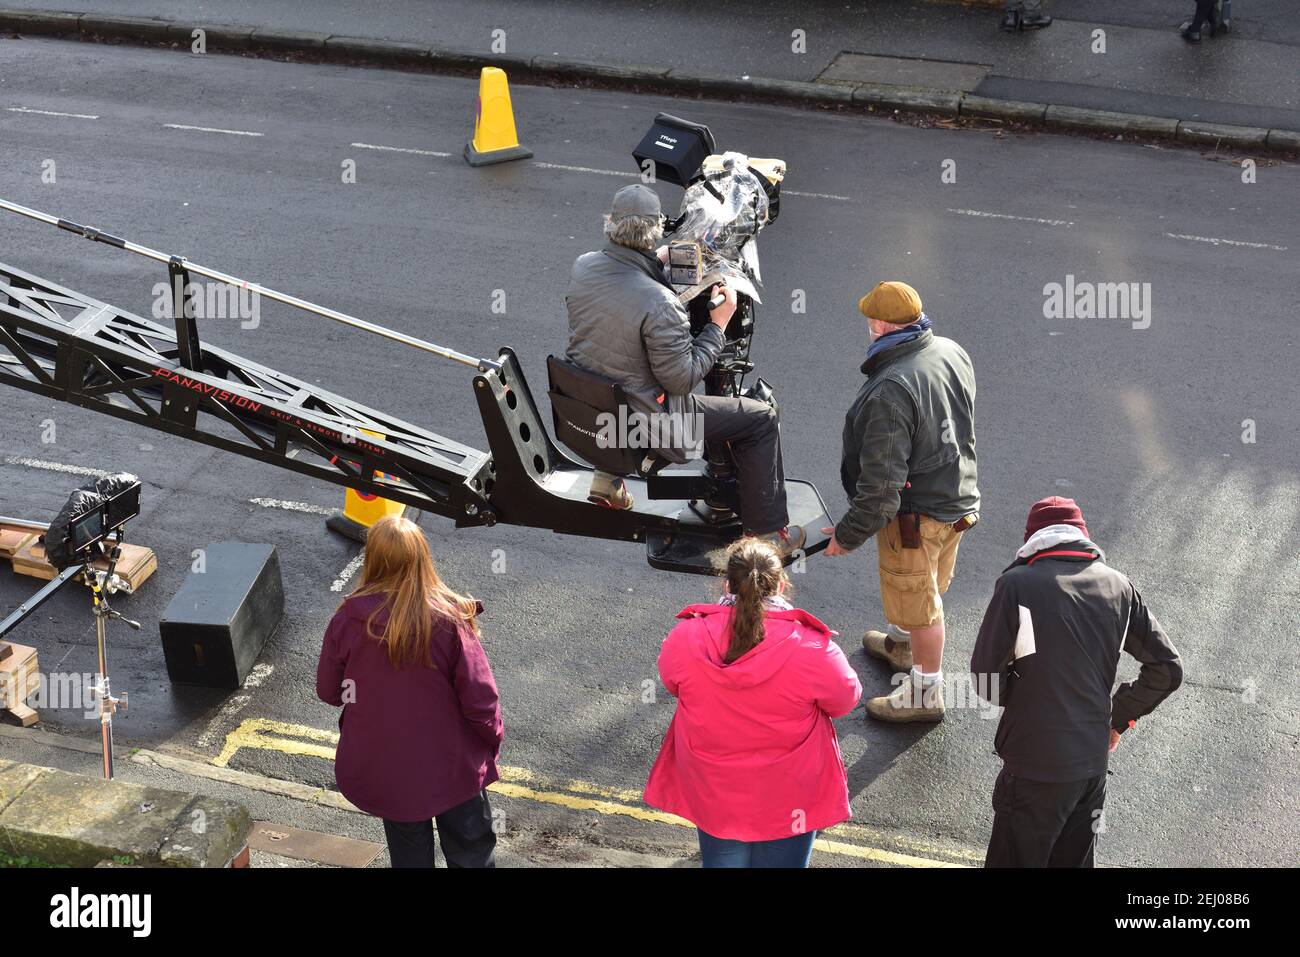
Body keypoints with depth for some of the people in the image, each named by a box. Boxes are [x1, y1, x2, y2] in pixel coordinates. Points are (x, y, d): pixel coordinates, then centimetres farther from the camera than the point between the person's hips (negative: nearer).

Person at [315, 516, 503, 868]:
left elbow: (328, 690, -4)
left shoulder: (348, 620, -18)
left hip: (383, 772, 2)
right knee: (471, 854, 18)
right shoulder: (449, 620, -22)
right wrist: (493, 741, 3)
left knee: (409, 855, 23)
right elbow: (479, 698, -17)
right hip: (453, 769, -2)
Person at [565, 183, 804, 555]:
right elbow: (682, 380, -22)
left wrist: (656, 261, 14)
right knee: (761, 418, 5)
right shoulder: (659, 304, -31)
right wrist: (718, 324, -13)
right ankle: (767, 530, 15)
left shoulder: (582, 266, -10)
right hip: (643, 424, -7)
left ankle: (608, 476, 36)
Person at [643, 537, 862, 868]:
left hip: (712, 795, 2)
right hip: (788, 801, -2)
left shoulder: (684, 639, -19)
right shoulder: (812, 650, -27)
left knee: (724, 855, 22)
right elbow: (845, 700, -8)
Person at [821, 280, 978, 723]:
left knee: (918, 601, 11)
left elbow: (882, 484, -30)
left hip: (916, 514, -8)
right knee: (926, 585, 30)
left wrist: (848, 533, -17)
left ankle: (925, 694, 29)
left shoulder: (890, 391, -32)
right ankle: (901, 643, 55)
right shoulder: (952, 353, -6)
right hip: (958, 497, 9)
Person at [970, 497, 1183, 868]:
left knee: (1016, 859, 8)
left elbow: (985, 677, -9)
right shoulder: (1118, 585, 3)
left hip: (1036, 767, -5)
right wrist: (1119, 719, 15)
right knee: (1074, 859, 20)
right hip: (1094, 764, 5)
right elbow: (1168, 668, 7)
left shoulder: (1017, 584, -11)